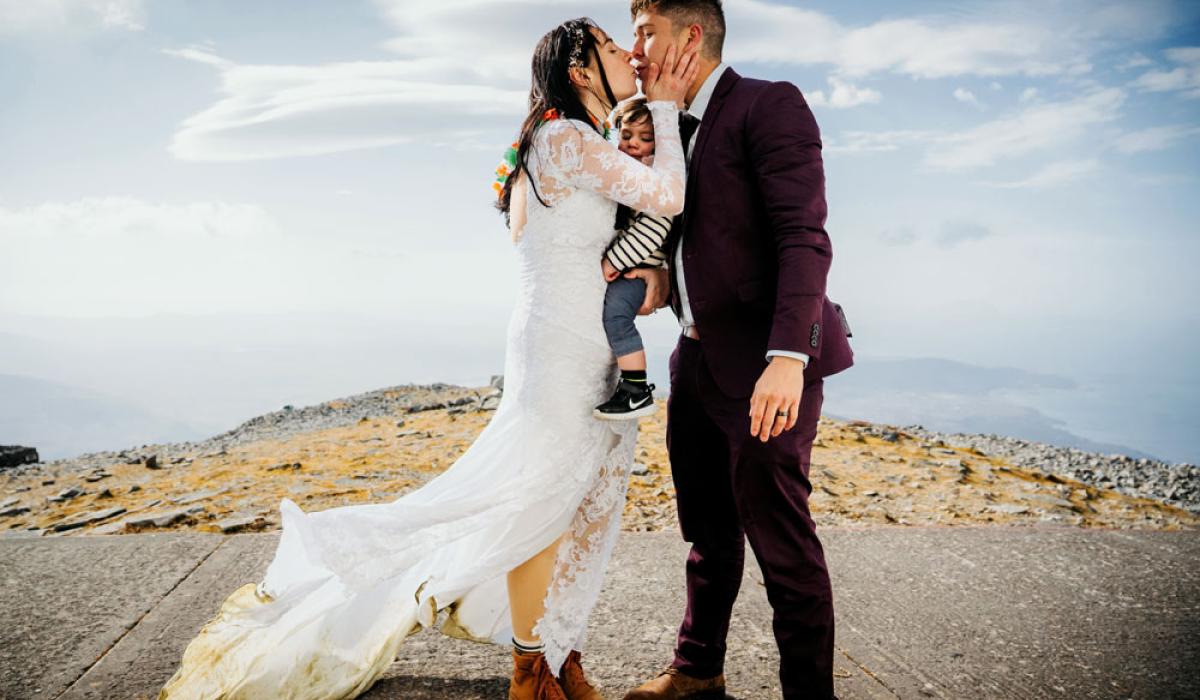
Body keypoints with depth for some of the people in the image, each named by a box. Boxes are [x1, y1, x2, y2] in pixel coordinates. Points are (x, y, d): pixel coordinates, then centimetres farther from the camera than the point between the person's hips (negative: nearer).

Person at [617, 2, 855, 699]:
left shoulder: (770, 104, -10)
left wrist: (788, 357, -30)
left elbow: (804, 237, -20)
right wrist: (661, 275, -2)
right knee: (710, 534, 19)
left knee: (782, 543, -1)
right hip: (699, 360, 9)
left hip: (765, 366, -9)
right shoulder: (675, 131, 17)